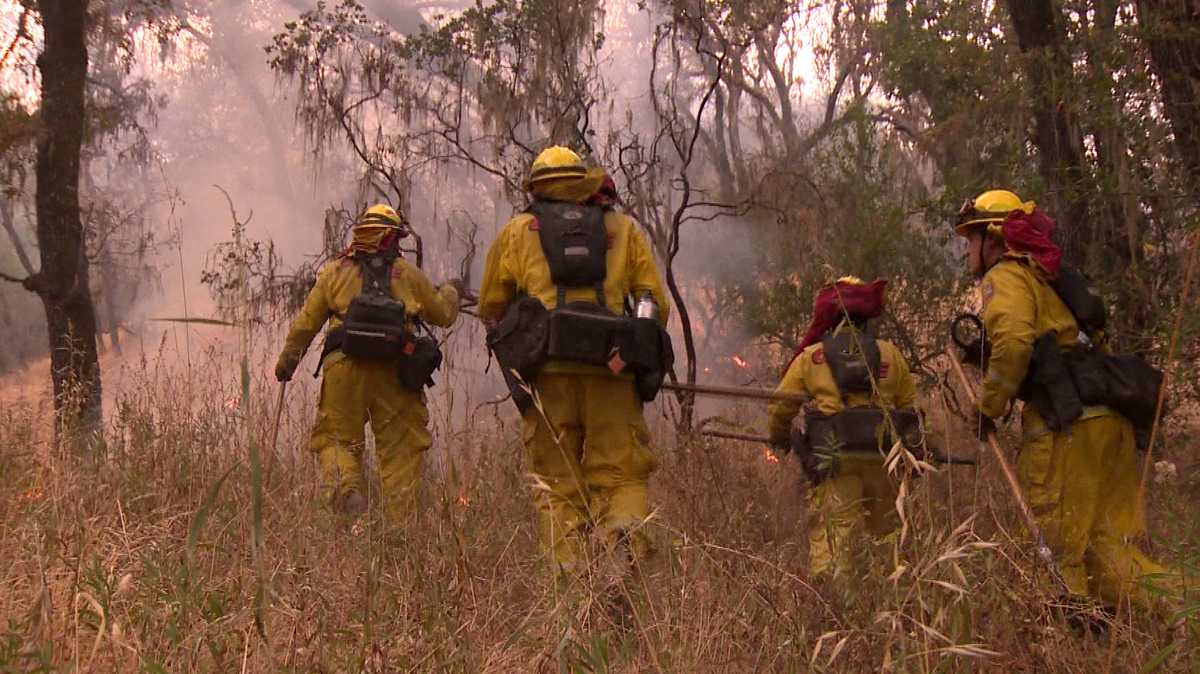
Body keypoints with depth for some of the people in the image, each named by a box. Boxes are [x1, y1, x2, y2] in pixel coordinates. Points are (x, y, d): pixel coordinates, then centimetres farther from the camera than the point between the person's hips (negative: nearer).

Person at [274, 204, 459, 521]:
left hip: (345, 367, 0)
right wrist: (449, 292, 45)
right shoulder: (409, 275, 12)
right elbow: (443, 314, 23)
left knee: (335, 437, 10)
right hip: (395, 374, 0)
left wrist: (287, 361, 23)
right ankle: (400, 520, 4)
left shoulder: (335, 272, 12)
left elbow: (306, 322, 12)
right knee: (400, 448, 7)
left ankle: (345, 487, -18)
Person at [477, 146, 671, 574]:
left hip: (547, 368, 0)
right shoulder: (622, 229, 18)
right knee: (621, 471, 3)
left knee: (555, 478, 4)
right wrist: (642, 354, 25)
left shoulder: (516, 231, 17)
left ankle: (567, 566, -8)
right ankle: (629, 558, -18)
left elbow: (490, 309, 18)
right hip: (610, 366, 0)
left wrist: (515, 346, 35)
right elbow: (656, 302, 13)